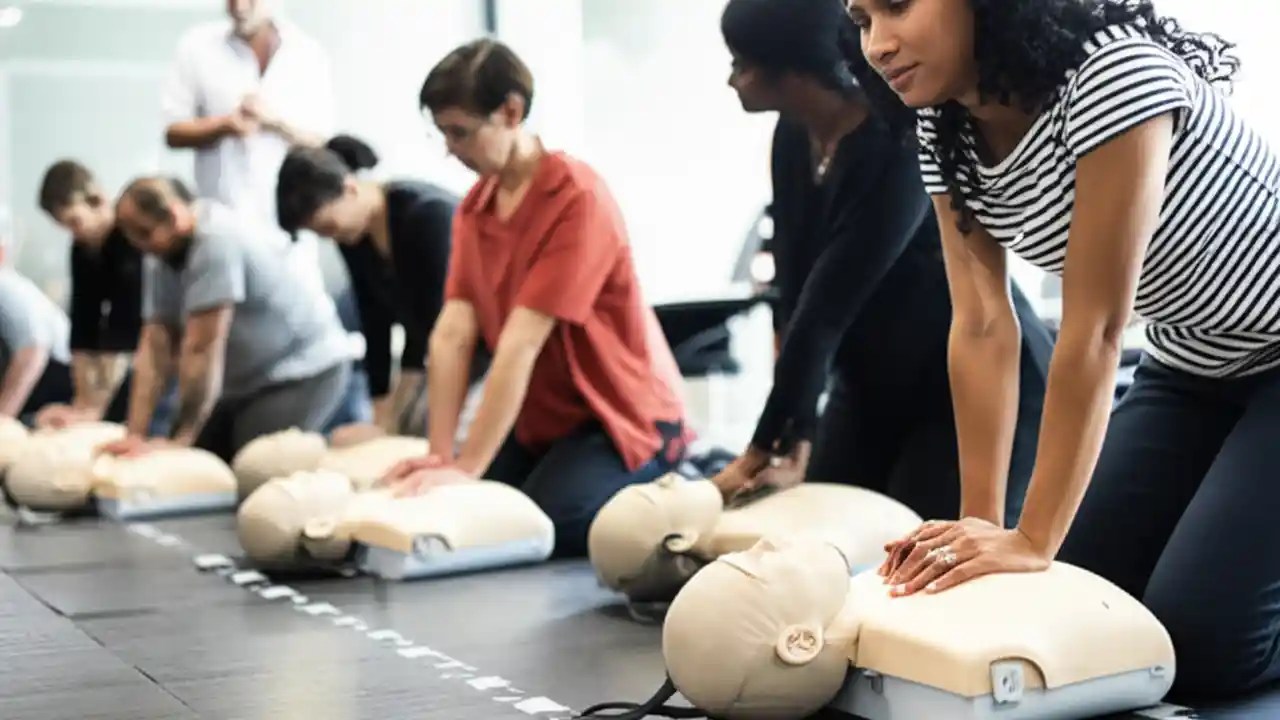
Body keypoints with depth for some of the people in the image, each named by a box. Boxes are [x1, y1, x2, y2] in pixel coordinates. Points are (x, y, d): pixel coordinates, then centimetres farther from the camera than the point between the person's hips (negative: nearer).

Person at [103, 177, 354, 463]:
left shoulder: (218, 239, -27)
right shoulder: (161, 258, -1)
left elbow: (202, 349, -26)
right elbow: (155, 347, -6)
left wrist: (182, 439, -22)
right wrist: (135, 435, -14)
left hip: (304, 369, -8)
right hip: (246, 381, 9)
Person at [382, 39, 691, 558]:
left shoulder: (578, 198, -22)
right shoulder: (474, 206, 4)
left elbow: (520, 343, -27)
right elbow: (451, 335, -6)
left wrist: (466, 468, -29)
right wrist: (439, 456, -14)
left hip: (619, 416, -8)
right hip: (541, 419, 8)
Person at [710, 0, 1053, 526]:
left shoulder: (898, 148, -27)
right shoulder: (795, 137, -3)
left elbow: (828, 306, -27)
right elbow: (796, 295, -7)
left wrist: (764, 448, -24)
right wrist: (797, 444, -14)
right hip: (876, 382, 8)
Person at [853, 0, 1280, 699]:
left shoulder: (1115, 72, -29)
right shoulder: (945, 133, -6)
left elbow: (1095, 331, -30)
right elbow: (982, 328, -7)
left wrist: (1033, 540, -29)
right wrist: (980, 518, -14)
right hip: (1189, 370, 7)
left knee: (1199, 641, -17)